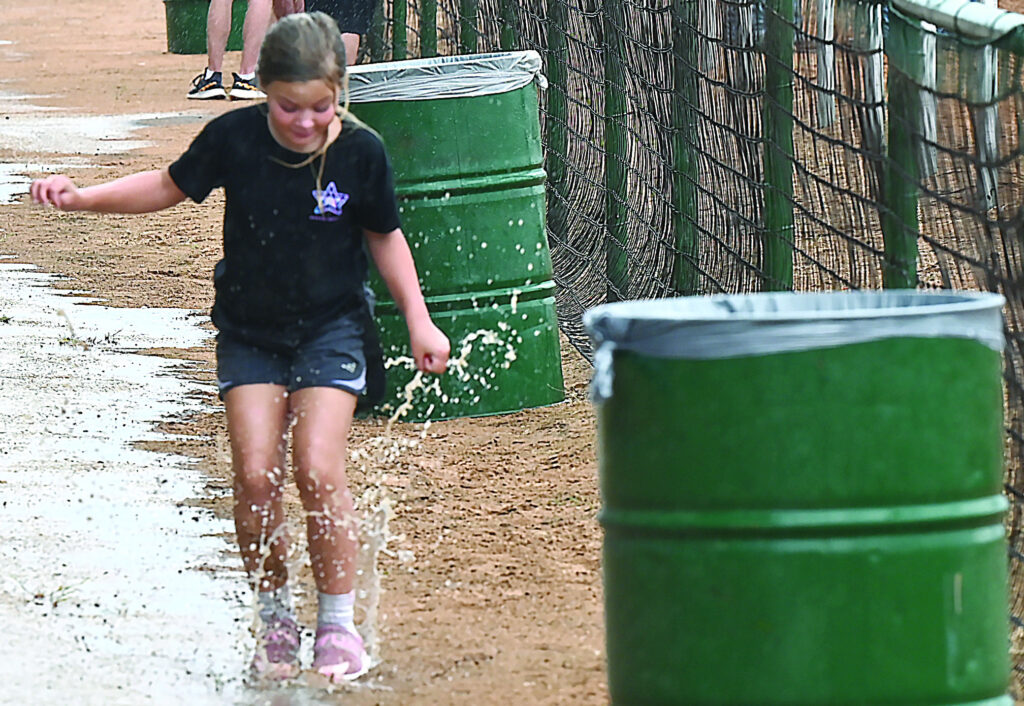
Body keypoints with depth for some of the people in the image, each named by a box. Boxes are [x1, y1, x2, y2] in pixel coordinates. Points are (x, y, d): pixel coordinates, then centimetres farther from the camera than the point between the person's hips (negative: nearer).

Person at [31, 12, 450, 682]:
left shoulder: (360, 152, -13)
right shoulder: (235, 137, -13)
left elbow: (385, 237, 3)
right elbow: (172, 186, 4)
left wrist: (419, 322, 3)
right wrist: (84, 196, -6)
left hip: (332, 328, -2)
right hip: (249, 330, 2)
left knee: (317, 471, -14)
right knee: (256, 475, -9)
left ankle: (338, 624, 0)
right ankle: (275, 620, 9)